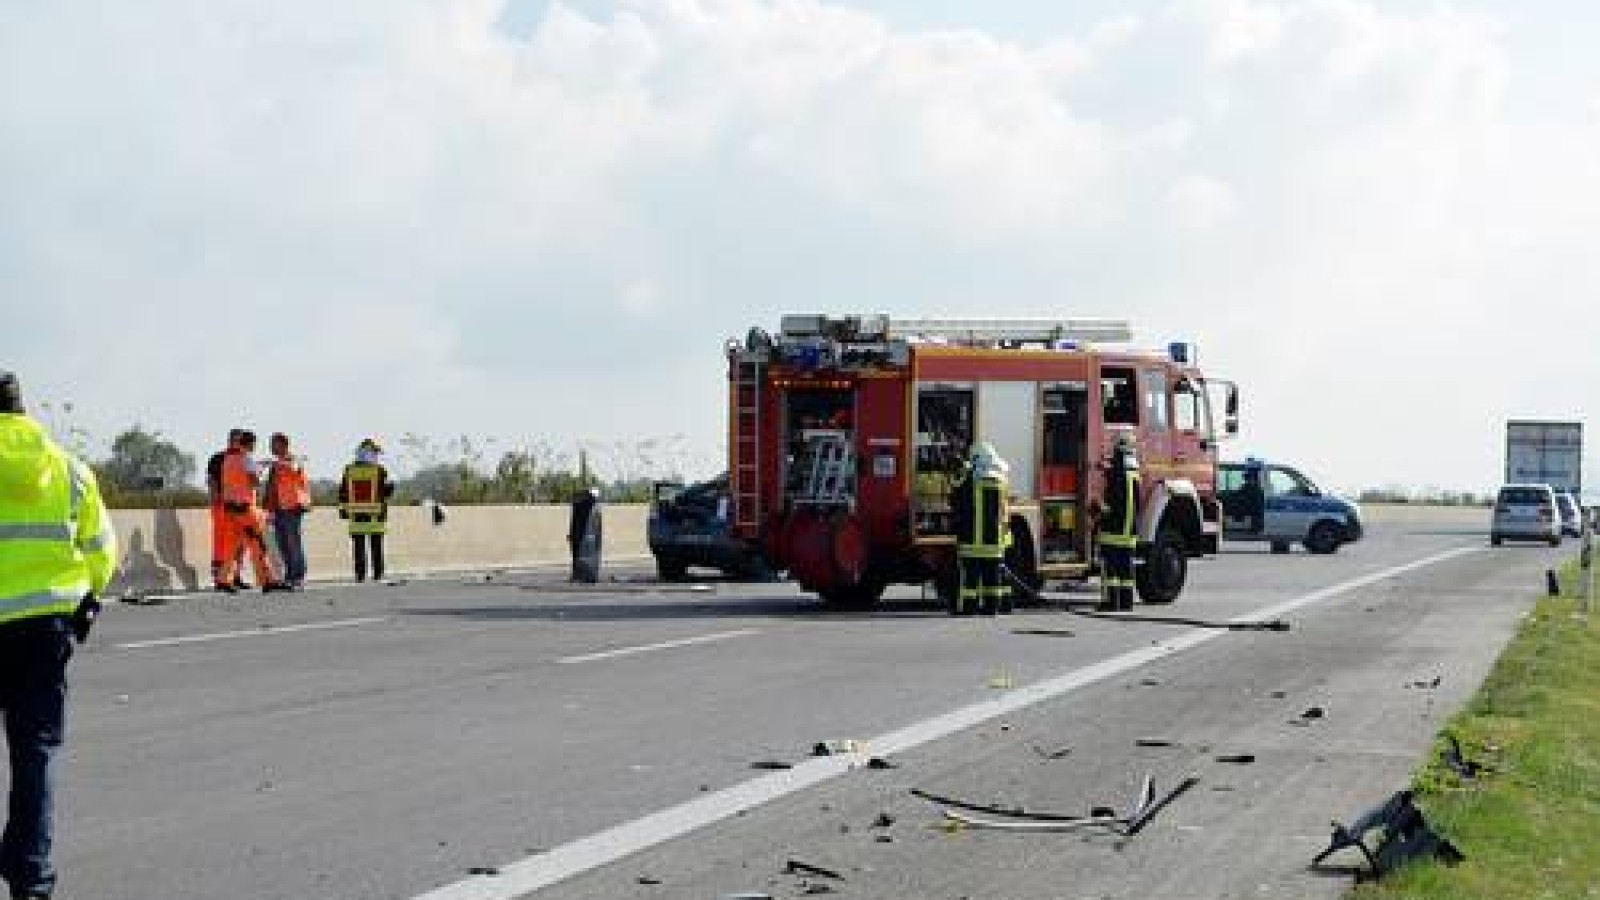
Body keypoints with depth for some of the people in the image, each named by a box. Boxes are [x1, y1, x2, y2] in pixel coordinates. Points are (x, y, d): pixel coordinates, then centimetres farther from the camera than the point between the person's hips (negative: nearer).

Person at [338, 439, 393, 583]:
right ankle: (378, 573, 4)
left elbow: (343, 491, 6)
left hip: (356, 513, 2)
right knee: (376, 546, 5)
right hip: (375, 513, -2)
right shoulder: (379, 470, -5)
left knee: (358, 546, 4)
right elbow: (387, 490, -4)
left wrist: (343, 509, 12)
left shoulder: (349, 470, 5)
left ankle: (360, 573, -1)